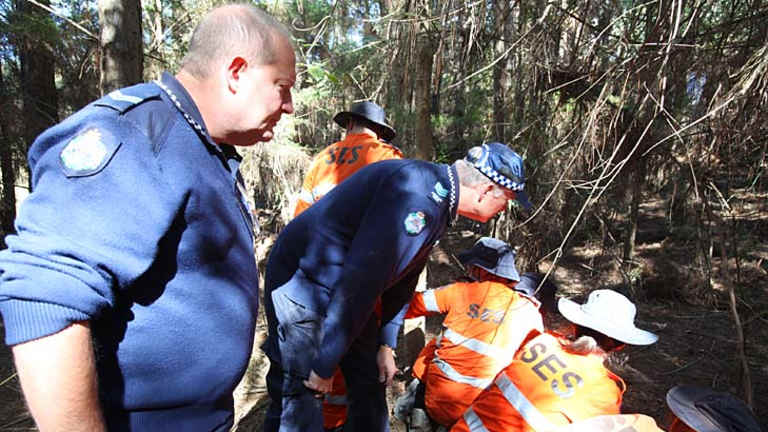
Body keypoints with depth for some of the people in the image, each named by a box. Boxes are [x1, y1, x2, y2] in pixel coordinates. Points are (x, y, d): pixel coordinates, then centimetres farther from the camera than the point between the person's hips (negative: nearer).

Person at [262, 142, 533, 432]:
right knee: (297, 399, -4)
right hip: (303, 285, -9)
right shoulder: (420, 193, -29)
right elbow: (359, 280, -32)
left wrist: (386, 343, 15)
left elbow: (403, 276, 12)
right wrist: (325, 364, -23)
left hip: (349, 295, 9)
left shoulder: (439, 197, 4)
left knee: (369, 385, 15)